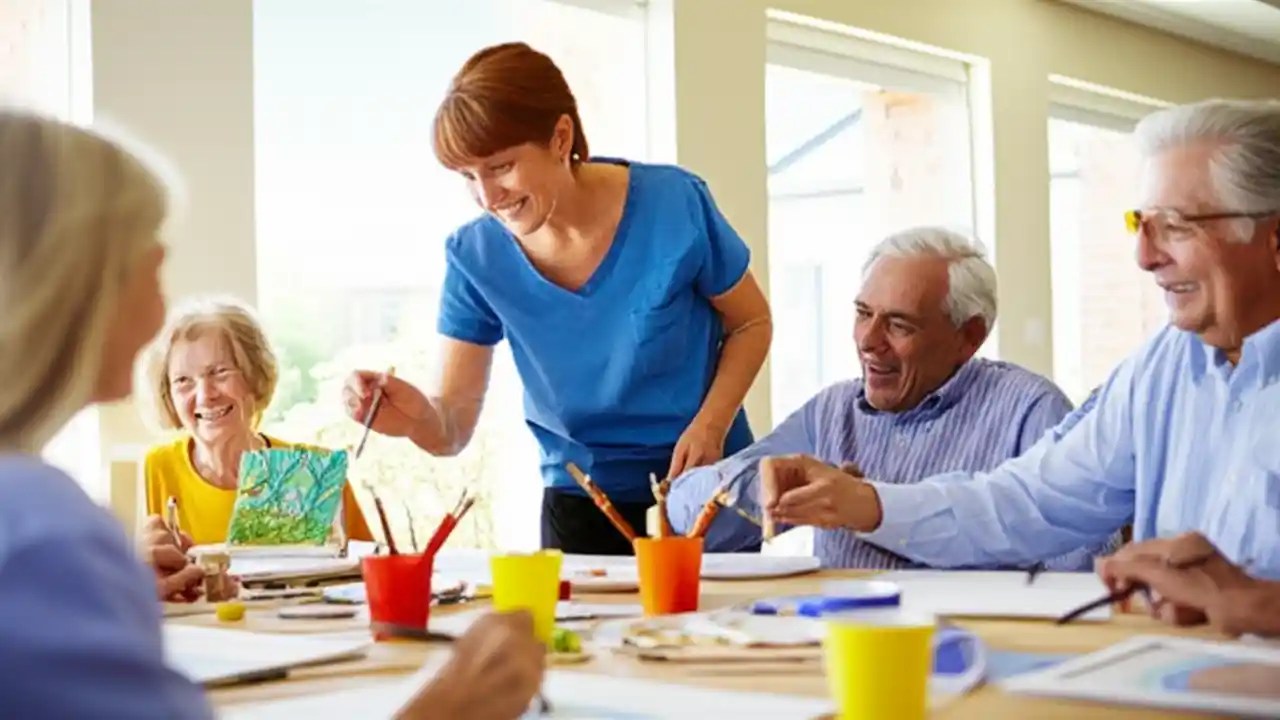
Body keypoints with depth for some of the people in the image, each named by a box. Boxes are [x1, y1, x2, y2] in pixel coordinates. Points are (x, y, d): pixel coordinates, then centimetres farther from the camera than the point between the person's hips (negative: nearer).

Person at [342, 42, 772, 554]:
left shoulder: (674, 205, -18)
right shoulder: (476, 257, -12)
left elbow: (751, 322, -2)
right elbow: (453, 427, -10)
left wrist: (711, 424, -17)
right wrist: (418, 418, -33)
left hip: (708, 490, -1)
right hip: (578, 502, 1)